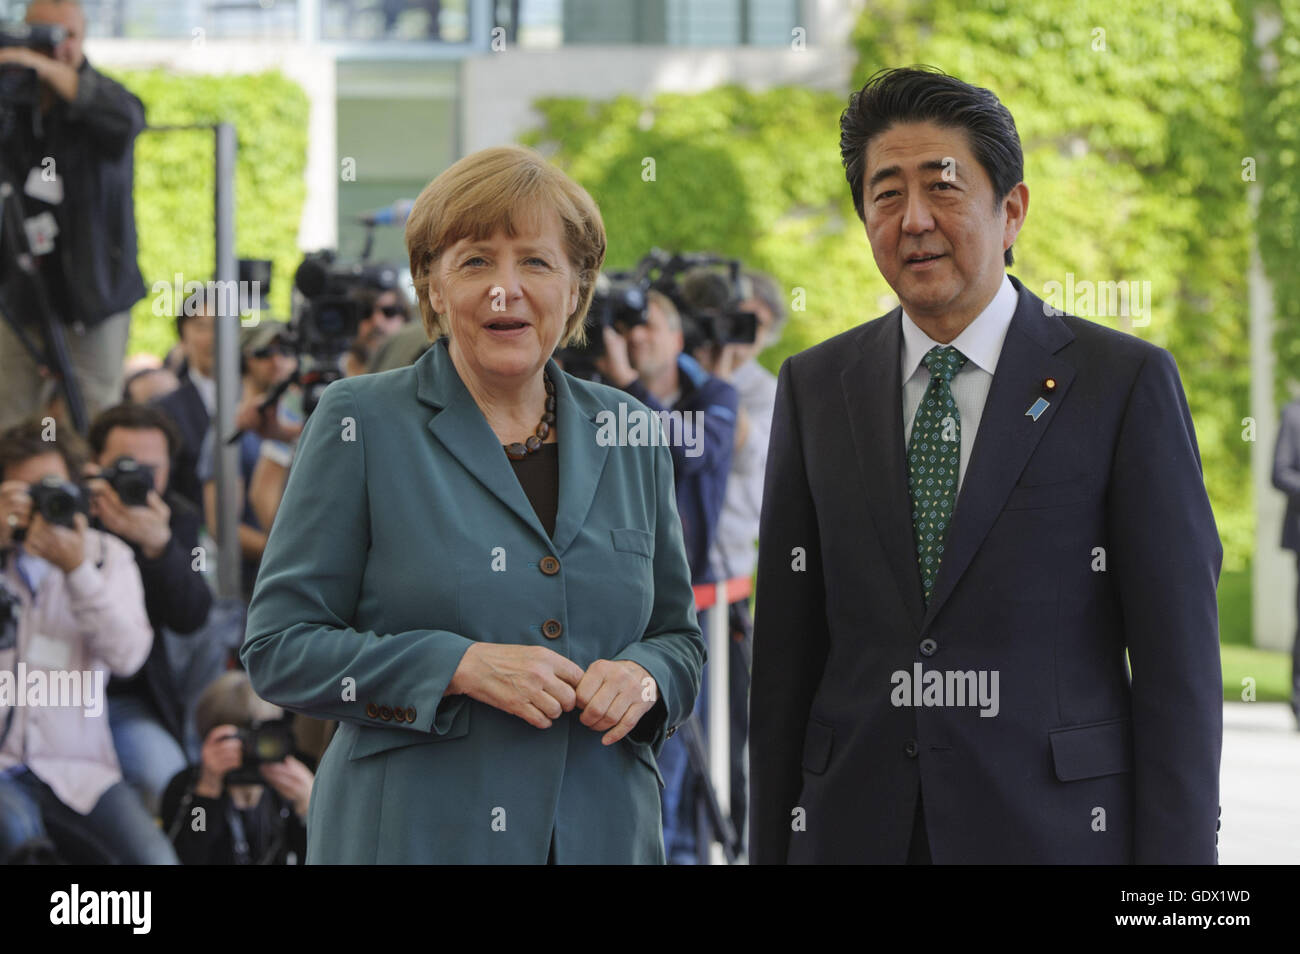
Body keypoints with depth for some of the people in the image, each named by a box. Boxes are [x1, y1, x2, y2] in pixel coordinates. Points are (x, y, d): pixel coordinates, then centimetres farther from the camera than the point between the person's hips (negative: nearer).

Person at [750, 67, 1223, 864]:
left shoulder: (1126, 383, -2)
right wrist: (771, 851, 4)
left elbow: (1179, 665, -4)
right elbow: (787, 649, 9)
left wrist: (1173, 859, -10)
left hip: (1055, 827, -2)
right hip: (855, 826, 3)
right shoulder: (815, 388, 8)